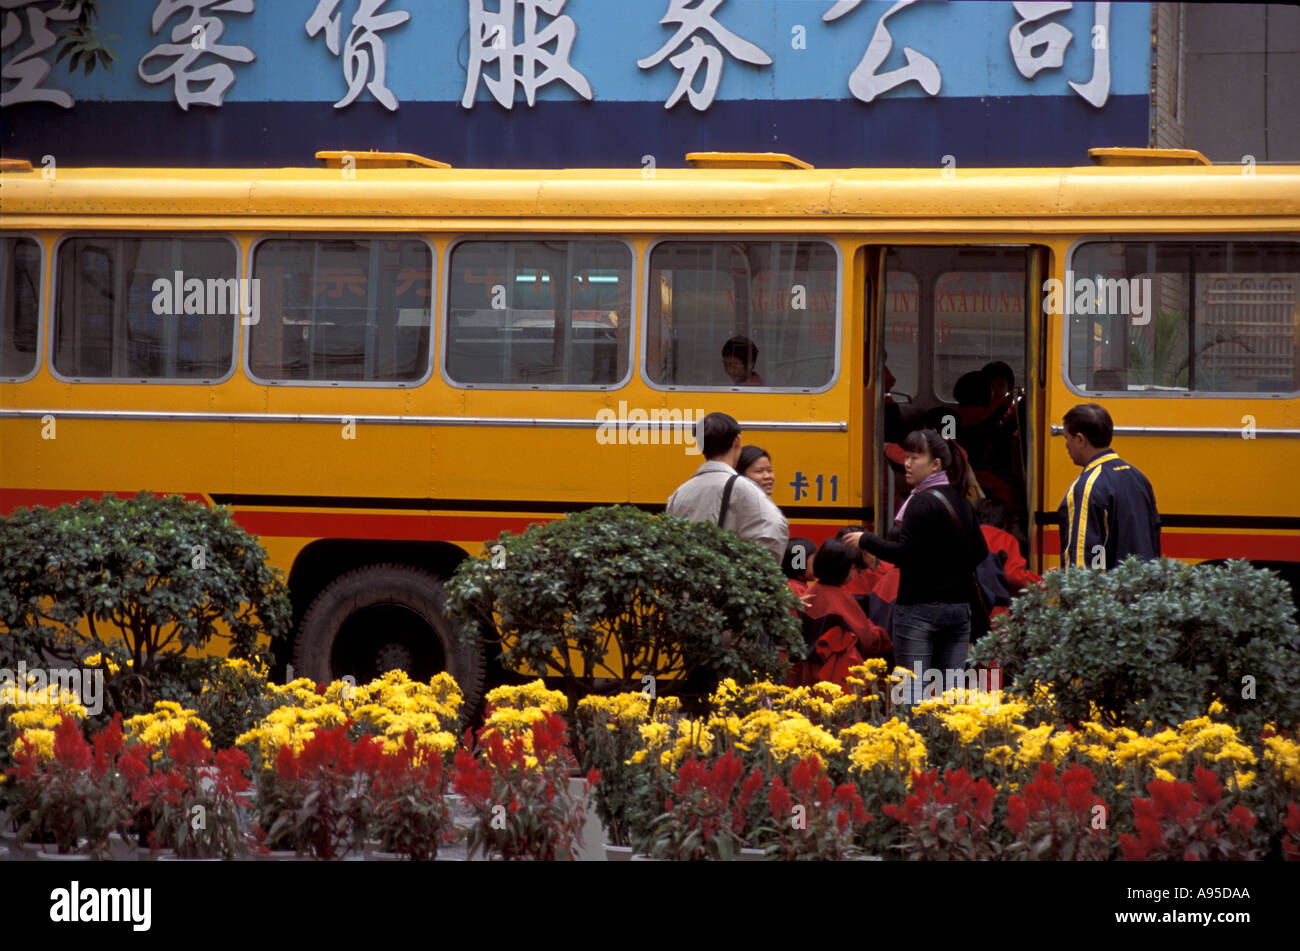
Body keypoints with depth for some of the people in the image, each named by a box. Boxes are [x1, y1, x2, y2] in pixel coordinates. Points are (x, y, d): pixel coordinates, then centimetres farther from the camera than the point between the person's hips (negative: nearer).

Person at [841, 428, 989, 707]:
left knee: (912, 689, -7)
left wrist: (866, 540, -7)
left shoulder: (922, 503, -12)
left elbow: (904, 553, -19)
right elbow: (981, 556, 17)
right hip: (959, 608, 8)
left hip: (921, 608, -8)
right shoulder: (962, 503, 13)